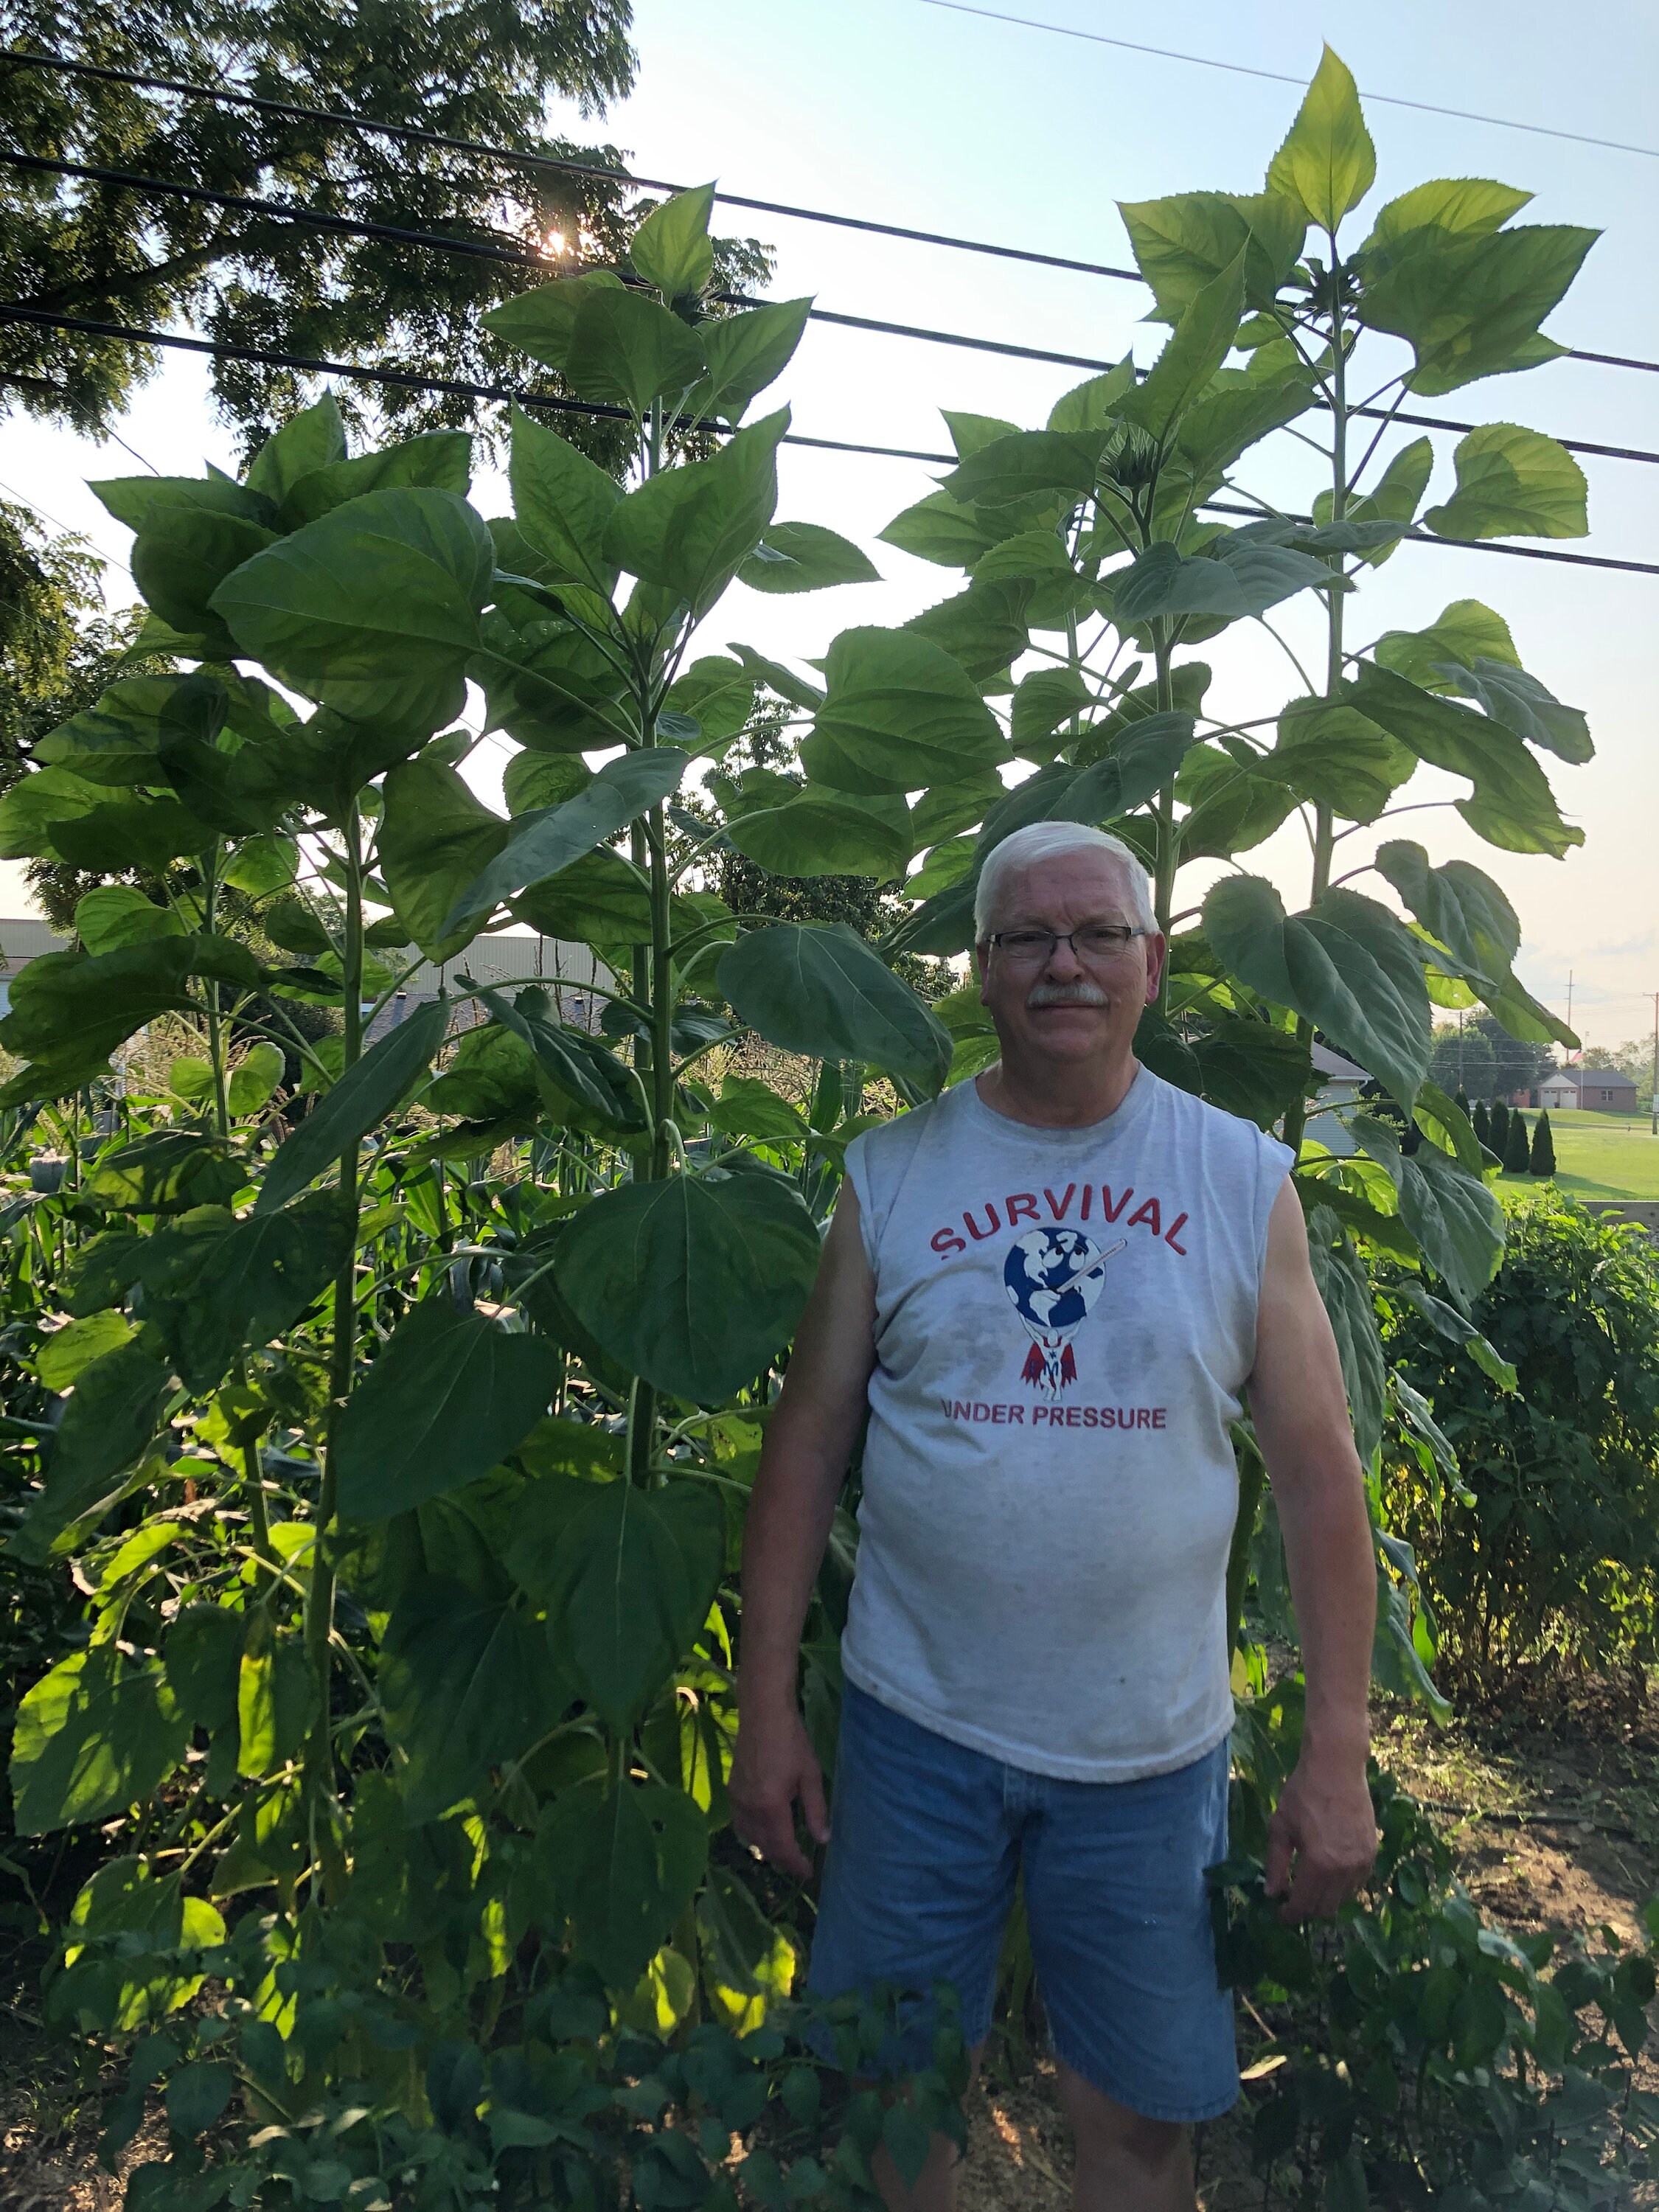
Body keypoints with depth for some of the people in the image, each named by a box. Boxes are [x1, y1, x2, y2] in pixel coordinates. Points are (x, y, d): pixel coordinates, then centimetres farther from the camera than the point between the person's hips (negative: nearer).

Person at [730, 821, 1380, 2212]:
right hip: (915, 1727, 1)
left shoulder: (1245, 1181, -5)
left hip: (1154, 1748, 0)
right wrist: (766, 1707, -1)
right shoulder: (890, 1174, -4)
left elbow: (1318, 1474, -2)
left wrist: (1338, 1753, -4)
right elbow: (809, 1441, -1)